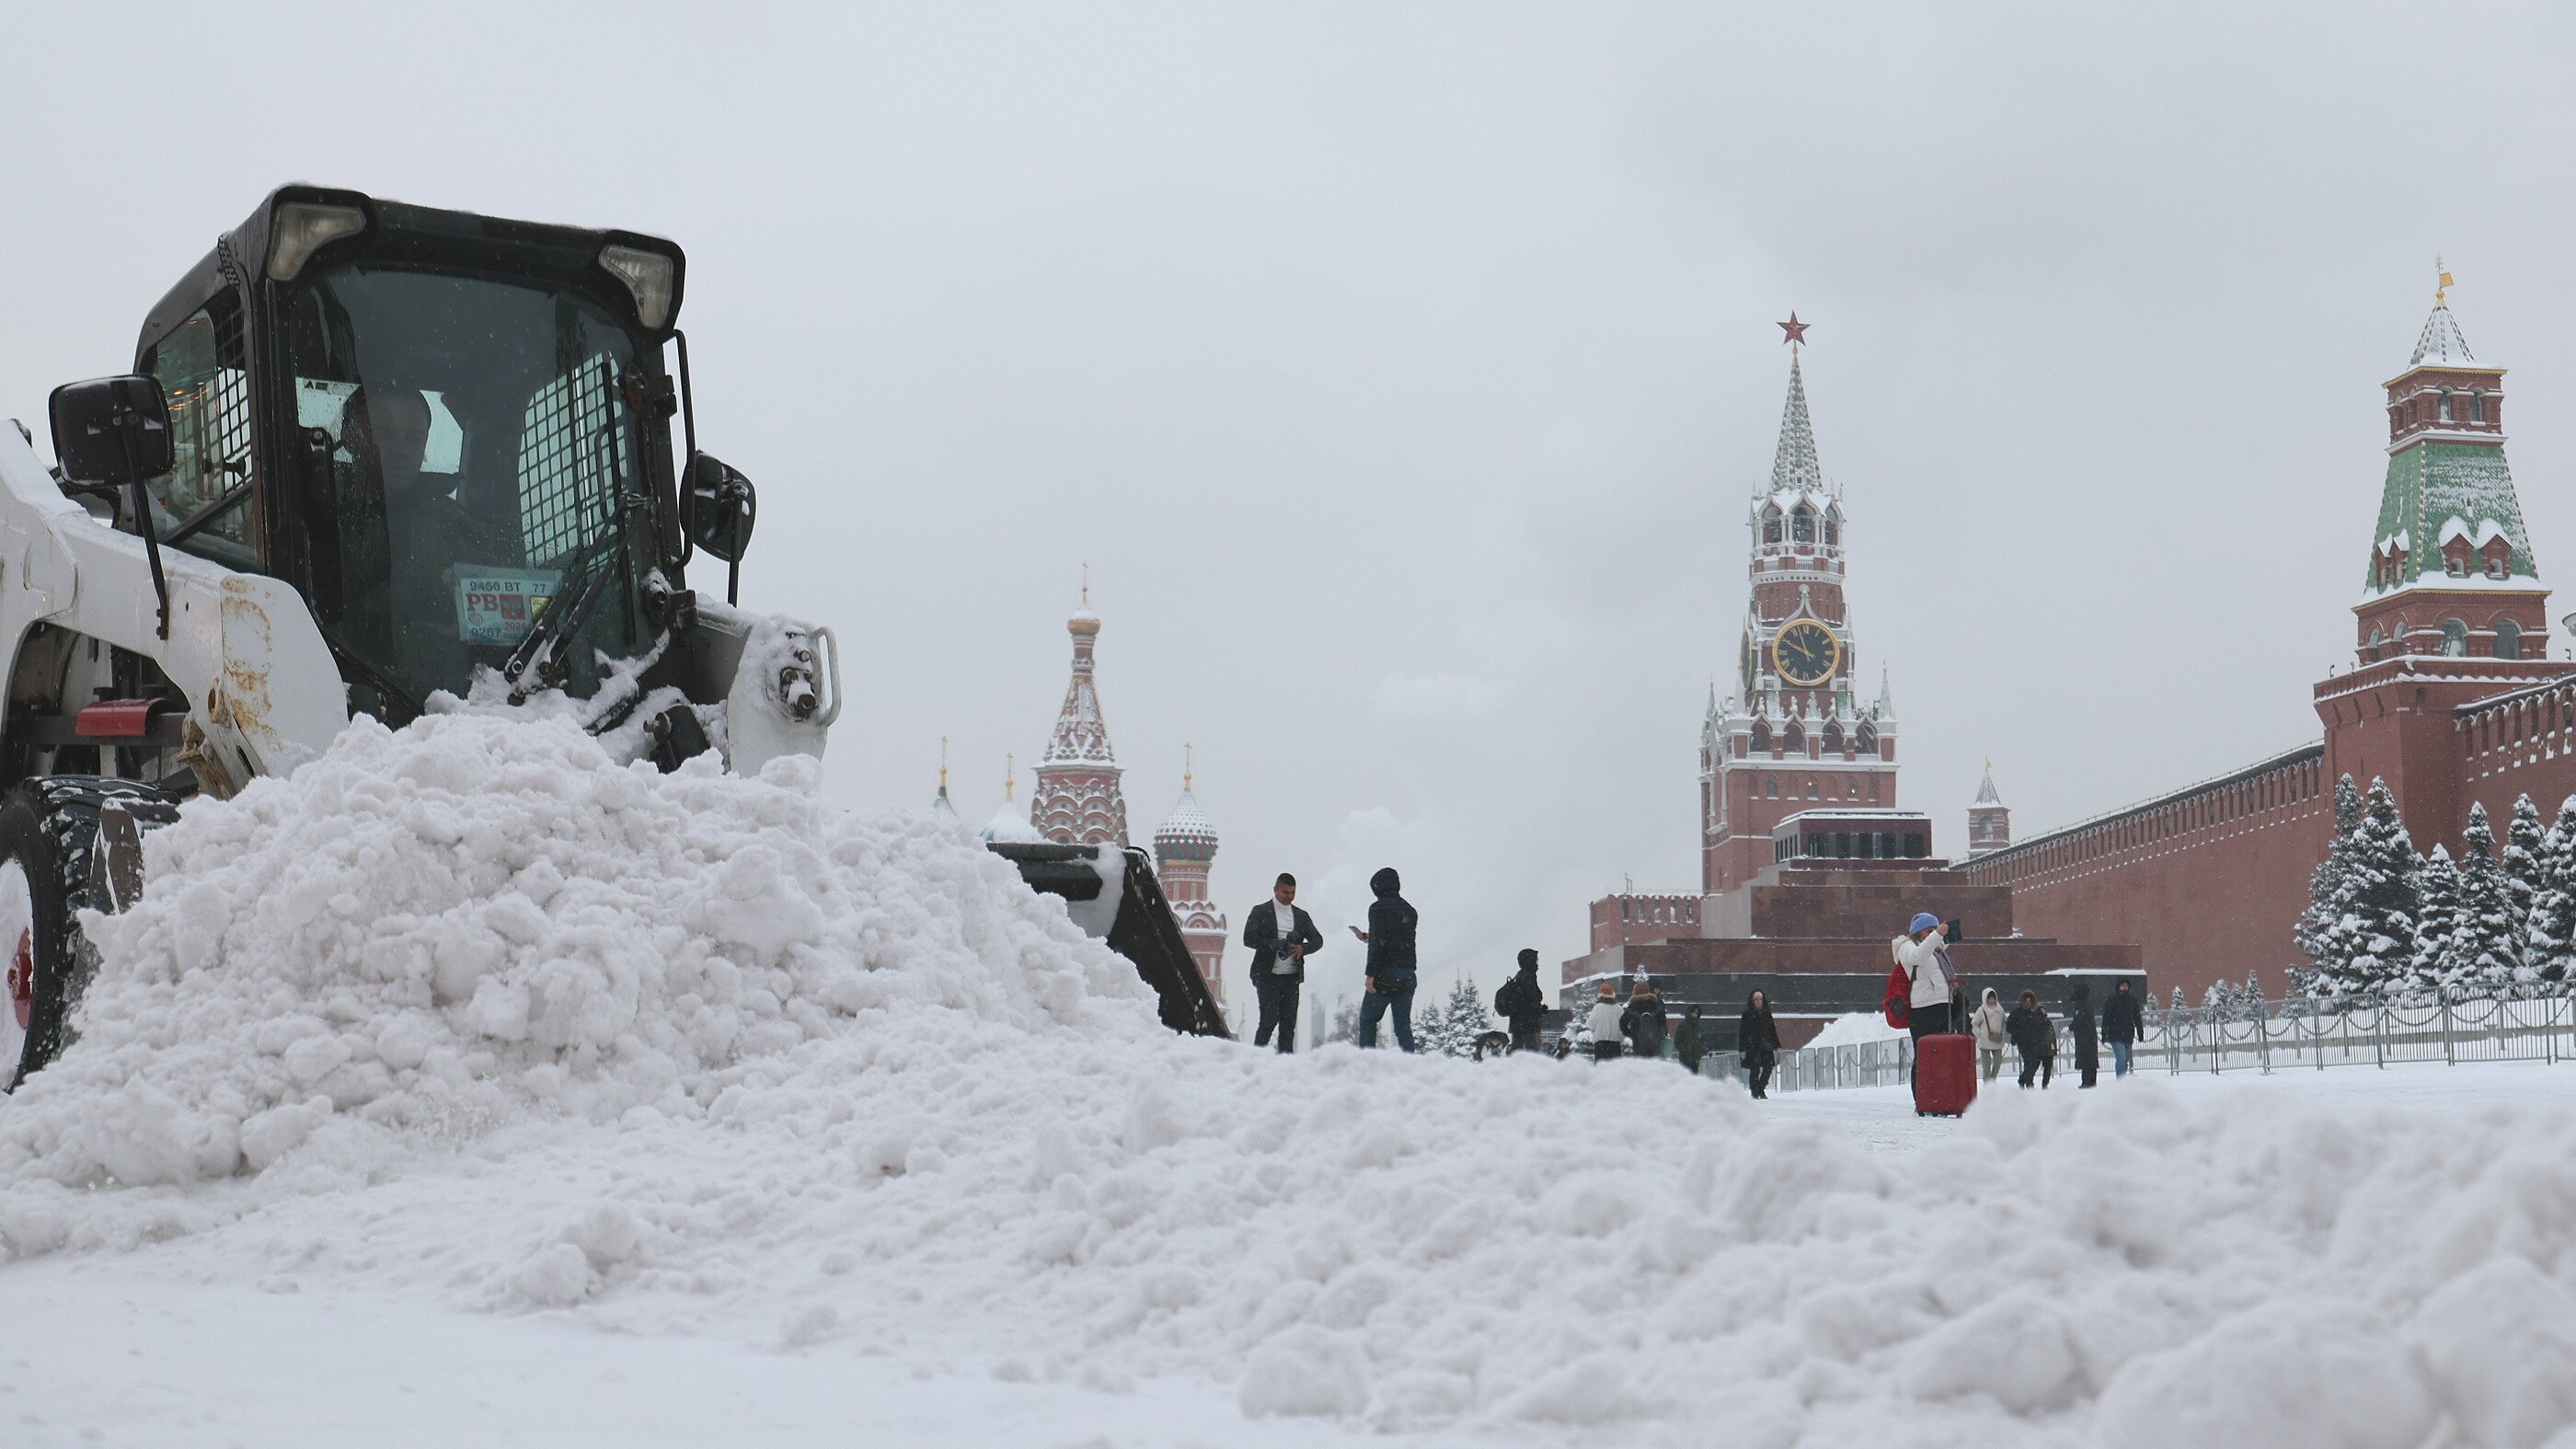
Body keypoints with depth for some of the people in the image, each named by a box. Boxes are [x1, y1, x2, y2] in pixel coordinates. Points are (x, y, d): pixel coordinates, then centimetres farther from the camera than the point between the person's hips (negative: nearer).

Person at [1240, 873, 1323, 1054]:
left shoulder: (1301, 916, 16)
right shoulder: (1260, 912, 3)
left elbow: (1318, 940, 15)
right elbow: (1248, 939, -7)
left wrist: (1302, 948, -8)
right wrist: (1276, 944, -18)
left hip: (1291, 977, 4)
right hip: (1267, 976, -4)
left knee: (1288, 1023, 2)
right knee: (1269, 1019, -12)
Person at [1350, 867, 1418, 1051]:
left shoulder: (1378, 908, -7)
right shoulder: (1409, 910, 14)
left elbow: (1378, 943, -16)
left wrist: (1371, 974, -16)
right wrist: (1367, 938, 32)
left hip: (1385, 974, -6)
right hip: (1408, 976, 6)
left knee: (1367, 1020, 4)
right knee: (1403, 1024, 7)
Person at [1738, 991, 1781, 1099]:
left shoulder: (1767, 1013, 13)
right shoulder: (1748, 1014, 1)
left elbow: (1772, 1030, 18)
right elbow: (1742, 1032, -1)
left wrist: (1776, 1046, 14)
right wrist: (1742, 1048, -8)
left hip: (1766, 1046, 4)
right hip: (1753, 1046, -4)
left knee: (1768, 1068, -3)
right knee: (1755, 1070, -5)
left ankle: (1761, 1089, 15)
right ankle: (1755, 1093, 4)